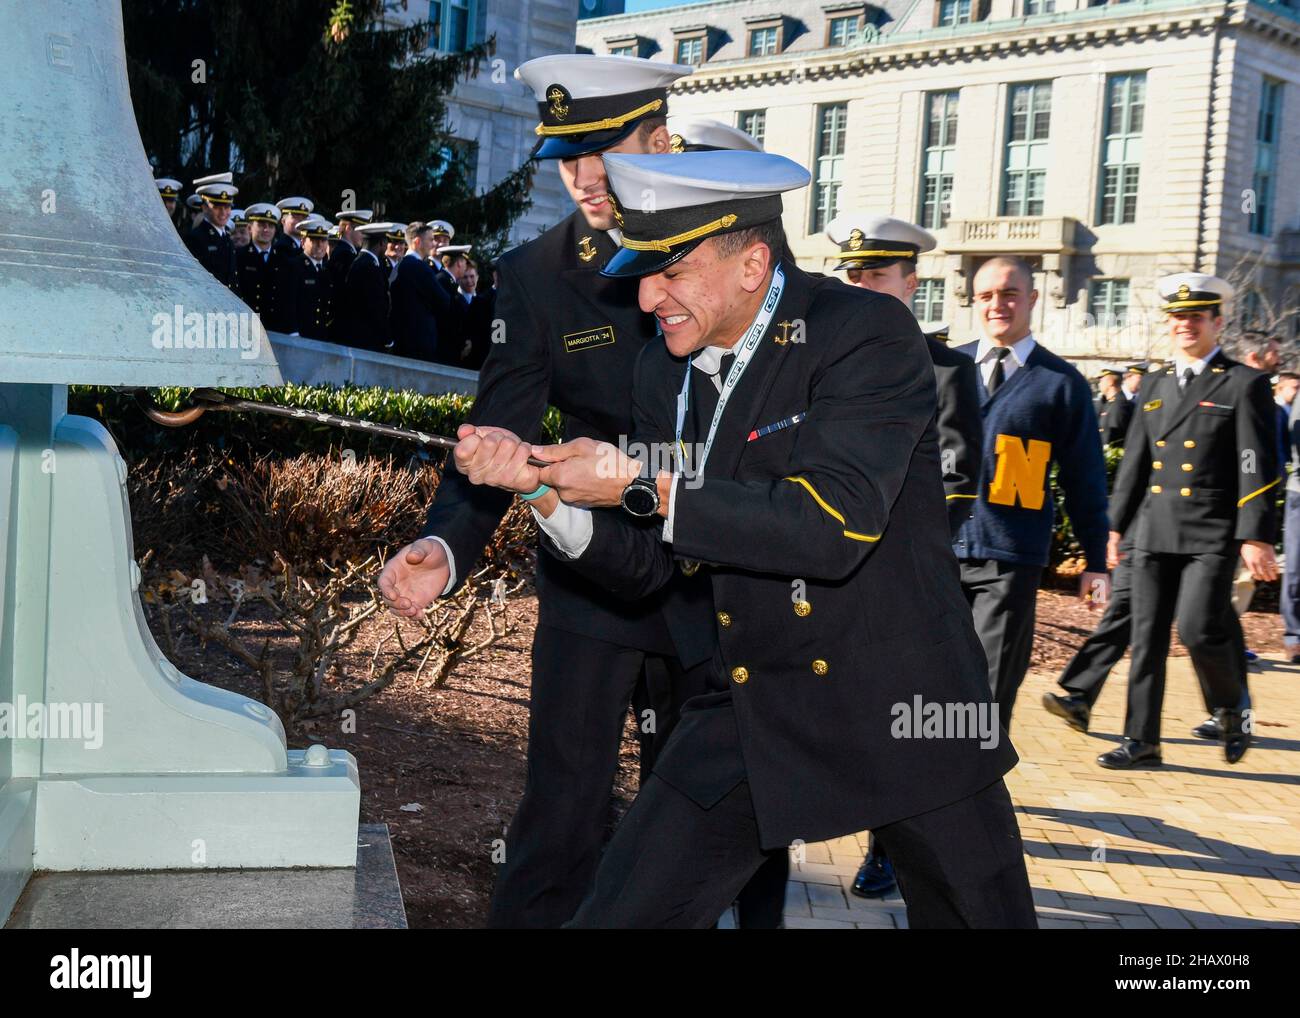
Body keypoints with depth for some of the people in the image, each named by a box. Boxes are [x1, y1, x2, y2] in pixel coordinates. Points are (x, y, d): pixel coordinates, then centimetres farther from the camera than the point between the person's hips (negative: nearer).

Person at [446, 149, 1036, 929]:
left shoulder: (868, 332, -15)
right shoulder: (666, 372, 4)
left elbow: (831, 525, -28)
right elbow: (645, 567, 7)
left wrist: (644, 485, -24)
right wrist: (543, 484, -9)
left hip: (902, 711, -4)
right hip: (751, 711, 5)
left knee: (982, 913, 9)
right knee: (617, 915, 2)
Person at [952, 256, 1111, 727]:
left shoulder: (1062, 383, 2)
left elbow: (1084, 477, 5)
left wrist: (1095, 561, 4)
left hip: (1010, 562, -2)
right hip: (938, 549, 2)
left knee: (990, 692, 2)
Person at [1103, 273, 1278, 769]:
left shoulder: (1244, 384, -2)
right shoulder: (1154, 386, 14)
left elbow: (1257, 468, -7)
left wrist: (1256, 537, -14)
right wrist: (1115, 524, 12)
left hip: (1212, 536, -5)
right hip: (1155, 533, 5)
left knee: (1199, 630, -13)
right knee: (1147, 638, 4)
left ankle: (1233, 705, 16)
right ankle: (1141, 741, 11)